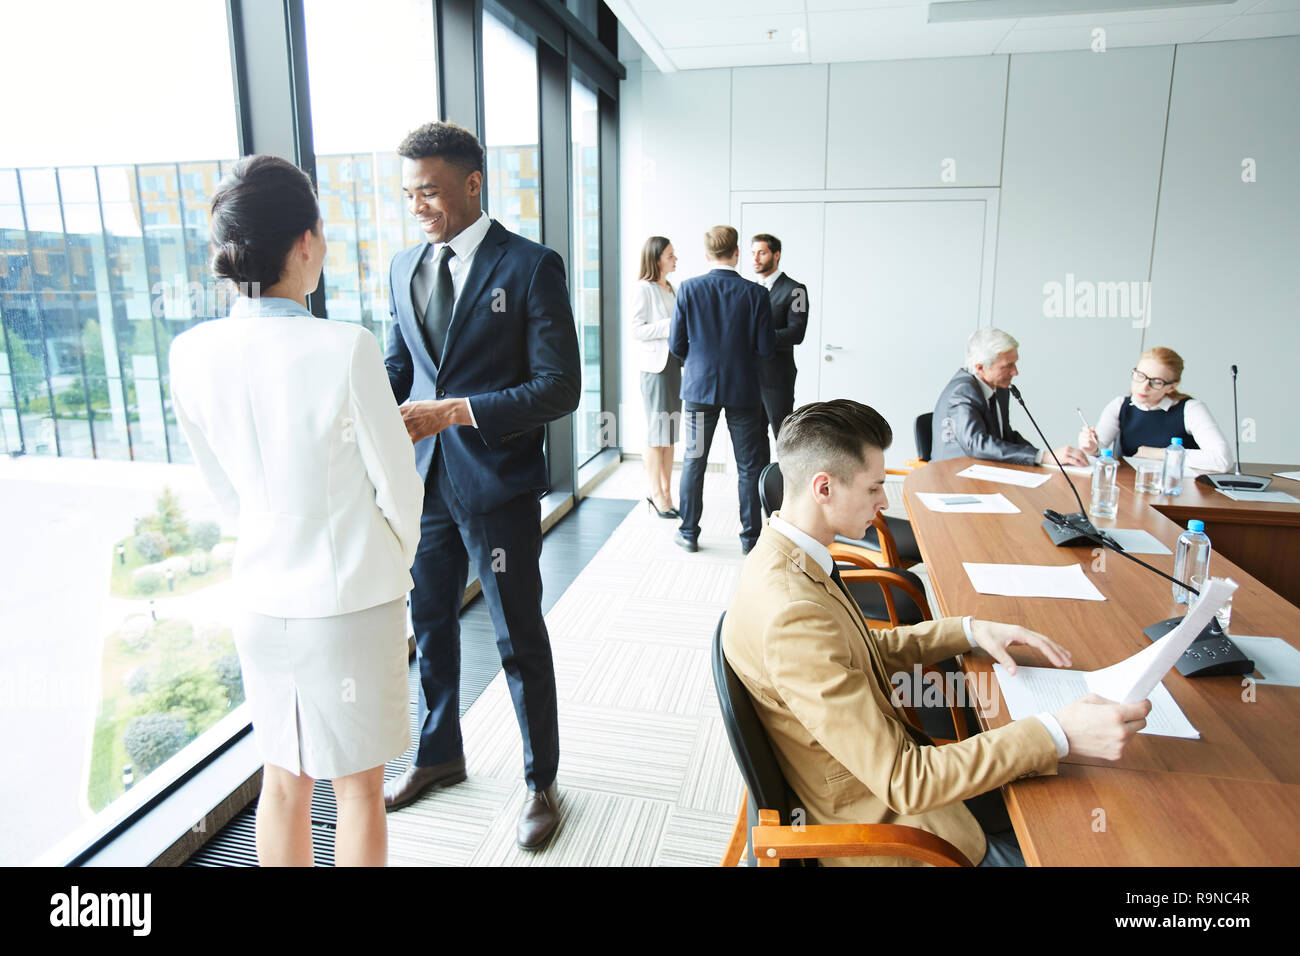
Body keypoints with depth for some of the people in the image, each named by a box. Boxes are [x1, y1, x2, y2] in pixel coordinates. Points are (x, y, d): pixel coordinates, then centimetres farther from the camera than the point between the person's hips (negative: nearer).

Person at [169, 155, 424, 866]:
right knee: (357, 788, 15)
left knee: (283, 780, 22)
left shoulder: (191, 354, -6)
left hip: (260, 595, 5)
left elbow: (227, 492, 6)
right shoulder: (345, 350, -21)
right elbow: (398, 488, -11)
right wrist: (395, 563, 9)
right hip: (351, 601, -5)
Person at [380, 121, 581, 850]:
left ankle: (542, 781, 28)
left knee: (520, 638, 7)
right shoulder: (405, 268, 10)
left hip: (498, 484, -6)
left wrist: (454, 411, -22)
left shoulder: (531, 267, -10)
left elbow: (560, 387, -15)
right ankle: (439, 755, 43)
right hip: (425, 478, 6)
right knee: (430, 624, 19)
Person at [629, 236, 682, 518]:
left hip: (674, 362, 8)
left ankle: (666, 492, 16)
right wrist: (671, 325, -18)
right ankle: (656, 494, 4)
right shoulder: (643, 288, -7)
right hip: (655, 366, -8)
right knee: (657, 433, -4)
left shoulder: (670, 289, 17)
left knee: (670, 432, 9)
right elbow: (637, 330, -14)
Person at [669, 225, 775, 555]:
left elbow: (676, 344, -4)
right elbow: (766, 347, -8)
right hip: (743, 389, -1)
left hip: (699, 386, 1)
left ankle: (689, 532, 20)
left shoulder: (688, 289, -7)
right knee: (750, 466, 9)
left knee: (694, 461, 13)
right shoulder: (755, 293, -9)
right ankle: (751, 535, 16)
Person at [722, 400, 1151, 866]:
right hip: (886, 820, -8)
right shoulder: (793, 616, -35)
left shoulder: (782, 556, -3)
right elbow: (903, 782, -31)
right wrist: (1057, 733, -29)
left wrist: (969, 631, 2)